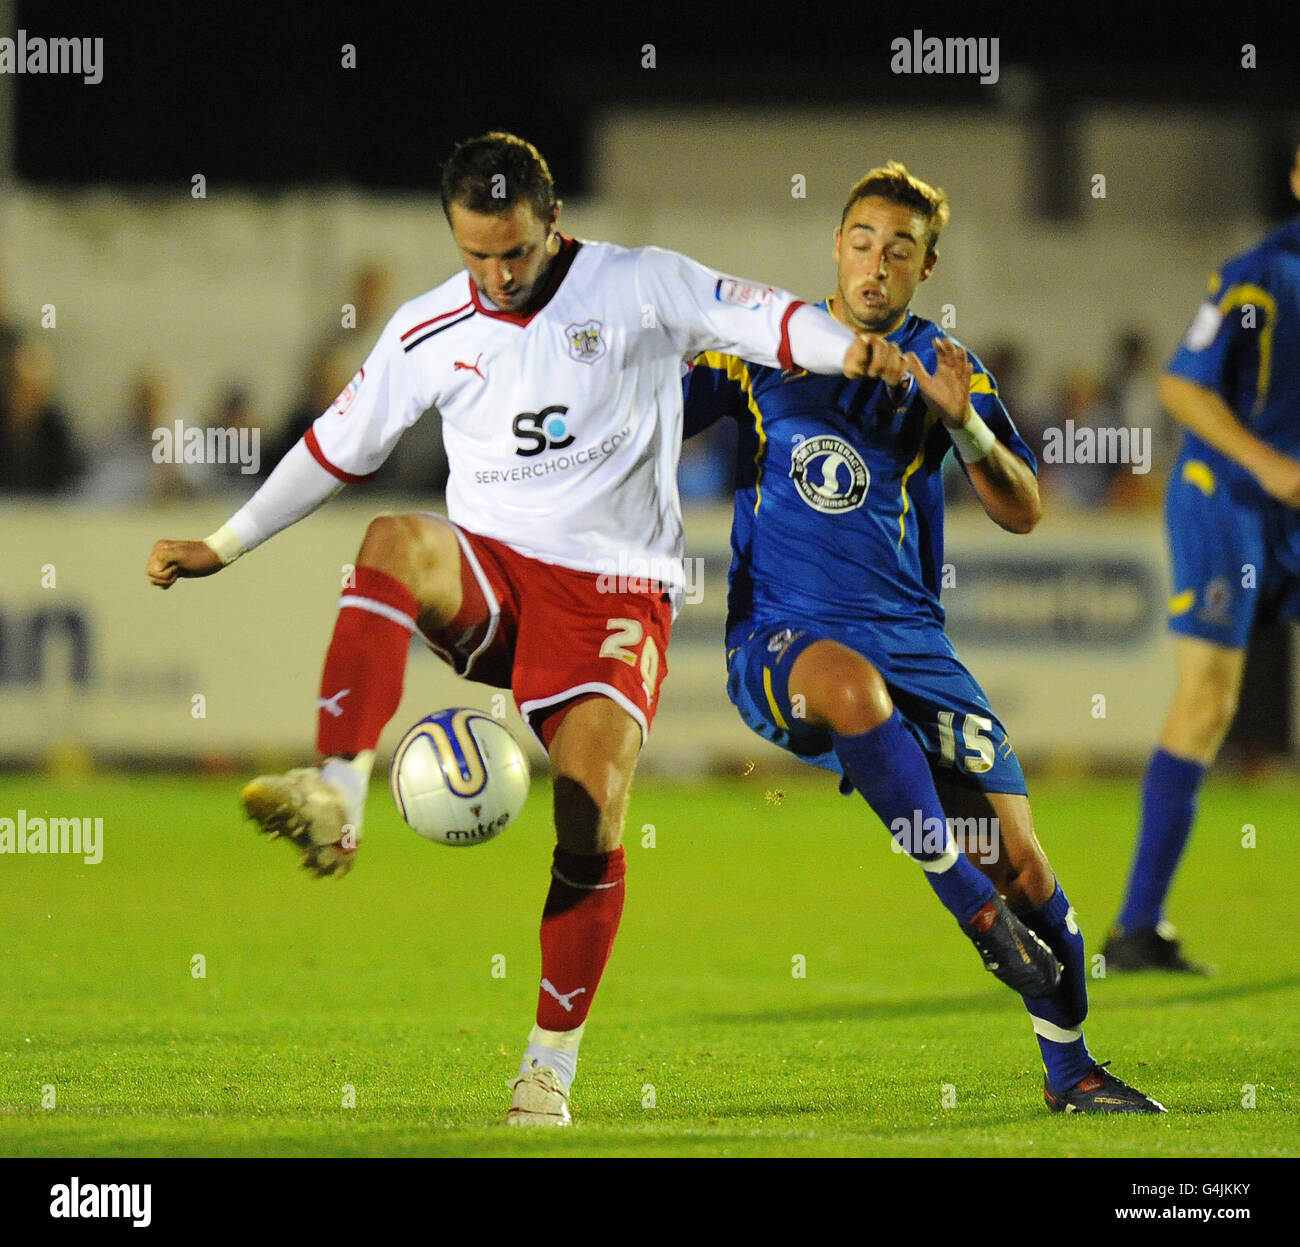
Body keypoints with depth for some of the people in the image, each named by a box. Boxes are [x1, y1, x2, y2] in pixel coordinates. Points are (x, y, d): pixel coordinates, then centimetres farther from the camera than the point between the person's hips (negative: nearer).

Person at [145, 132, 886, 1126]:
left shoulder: (641, 288, 0)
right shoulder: (430, 334, 8)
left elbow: (761, 320, -10)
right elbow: (338, 447, 18)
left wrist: (853, 351, -31)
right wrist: (224, 547, 18)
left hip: (615, 588, -2)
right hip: (488, 577, 2)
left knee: (592, 810, -17)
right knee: (397, 544, -33)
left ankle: (552, 1066, -5)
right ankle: (335, 801, -45)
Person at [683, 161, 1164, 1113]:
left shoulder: (944, 369, 7)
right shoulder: (765, 349, 5)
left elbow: (1023, 514, -1)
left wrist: (964, 423, -16)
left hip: (910, 640, 2)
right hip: (781, 639, -2)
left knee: (1020, 854, -8)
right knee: (852, 680, -41)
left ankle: (1071, 1071, 12)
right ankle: (975, 908, -29)